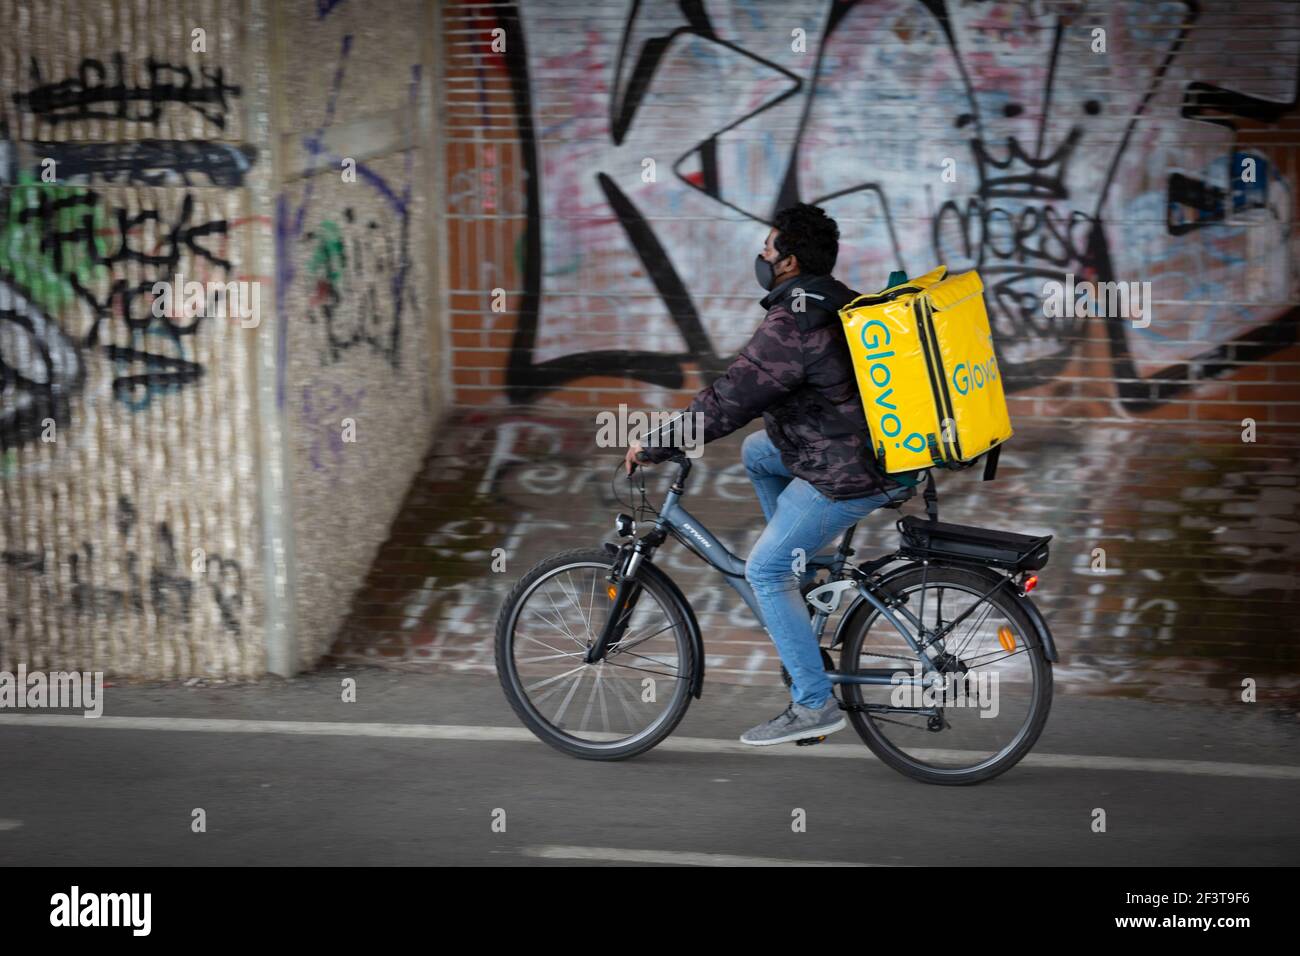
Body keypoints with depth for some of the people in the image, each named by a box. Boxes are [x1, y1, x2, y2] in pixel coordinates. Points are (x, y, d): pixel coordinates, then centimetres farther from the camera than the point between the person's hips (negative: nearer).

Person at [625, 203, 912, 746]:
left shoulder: (791, 327, -20)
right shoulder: (837, 303, 11)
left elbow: (728, 403, -19)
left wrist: (653, 447, -9)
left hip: (852, 476, -10)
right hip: (886, 449, 10)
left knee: (766, 571, -2)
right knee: (756, 451, 26)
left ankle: (813, 704, -3)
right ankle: (802, 566, 26)